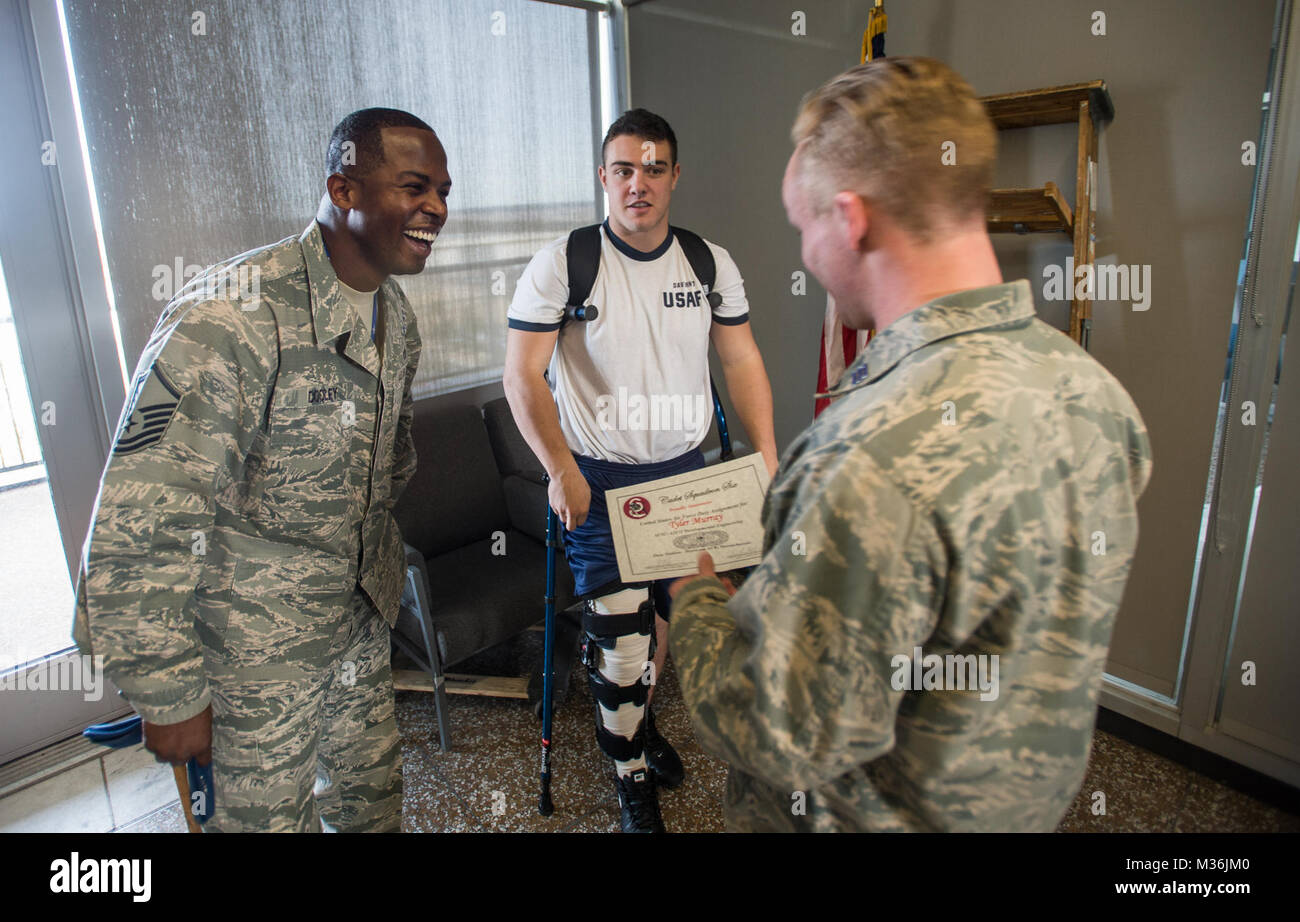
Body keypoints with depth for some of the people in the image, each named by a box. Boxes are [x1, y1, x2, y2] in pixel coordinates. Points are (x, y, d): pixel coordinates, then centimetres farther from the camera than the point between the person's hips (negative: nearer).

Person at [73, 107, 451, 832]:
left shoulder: (397, 314, -1)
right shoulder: (232, 318, -27)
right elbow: (138, 531, -27)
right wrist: (171, 698, -21)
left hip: (365, 619, 7)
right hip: (257, 646, -6)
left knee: (370, 794, 24)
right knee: (270, 811, 16)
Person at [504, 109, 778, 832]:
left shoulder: (712, 265, 2)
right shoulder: (562, 264, -9)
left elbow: (743, 361, 6)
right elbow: (523, 374, -10)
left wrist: (768, 459, -1)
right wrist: (561, 471, -16)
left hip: (686, 473, 4)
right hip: (600, 480, -3)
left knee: (668, 612, 16)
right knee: (620, 631, -2)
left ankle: (641, 721, 45)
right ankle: (633, 780, 22)